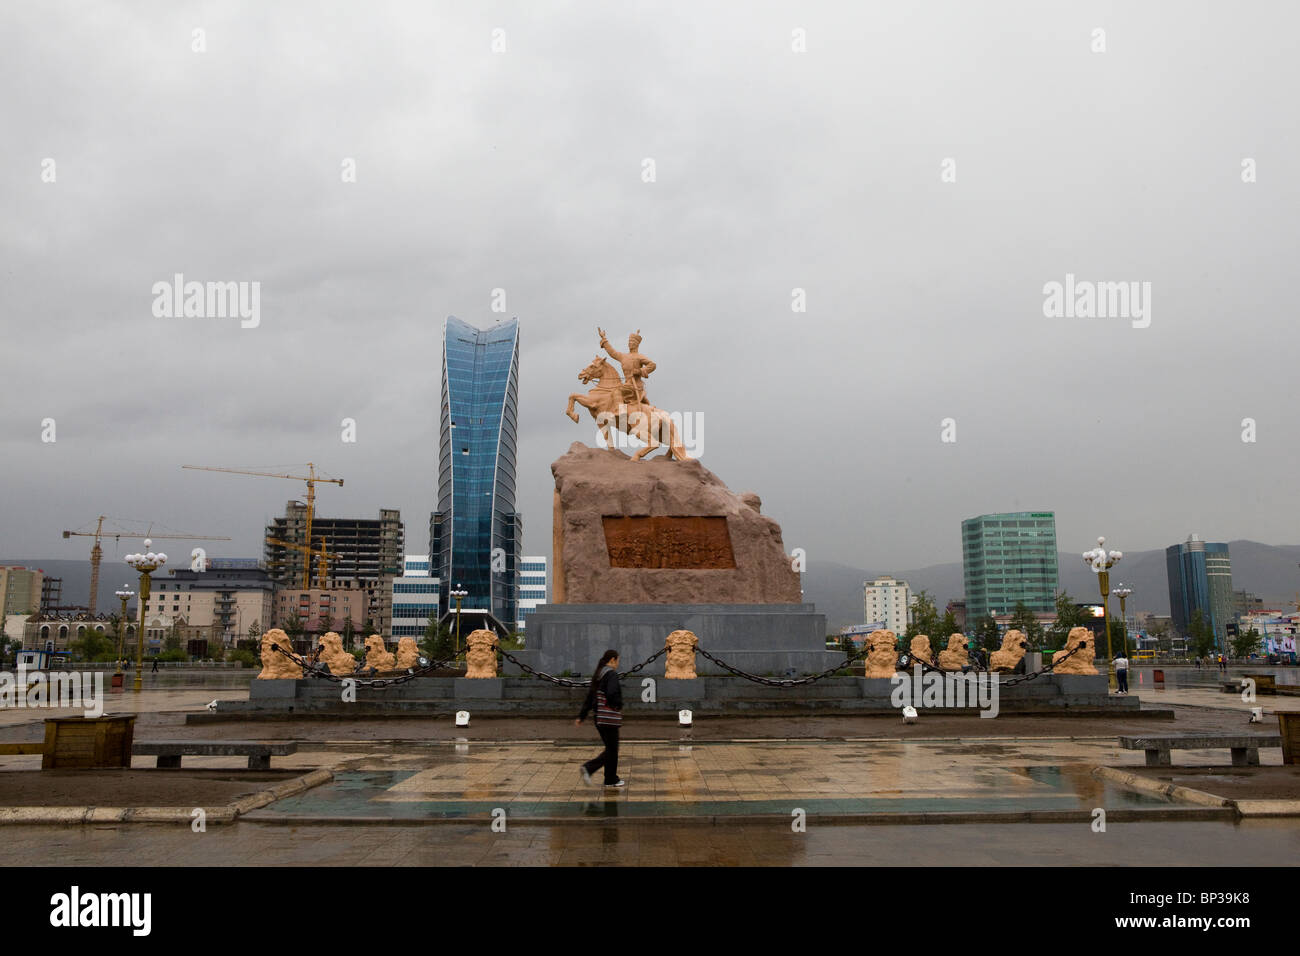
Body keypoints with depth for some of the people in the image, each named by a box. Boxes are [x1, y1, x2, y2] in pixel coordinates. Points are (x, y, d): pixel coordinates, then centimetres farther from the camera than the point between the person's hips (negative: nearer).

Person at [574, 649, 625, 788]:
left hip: (599, 718, 9)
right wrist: (619, 706, -8)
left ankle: (588, 768, 4)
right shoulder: (611, 674, -13)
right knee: (612, 749, 4)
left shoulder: (597, 675, 13)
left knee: (610, 749, 16)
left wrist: (581, 717, 16)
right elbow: (612, 694, -26)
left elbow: (589, 697, 14)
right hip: (609, 718, -9)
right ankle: (611, 780, 13)